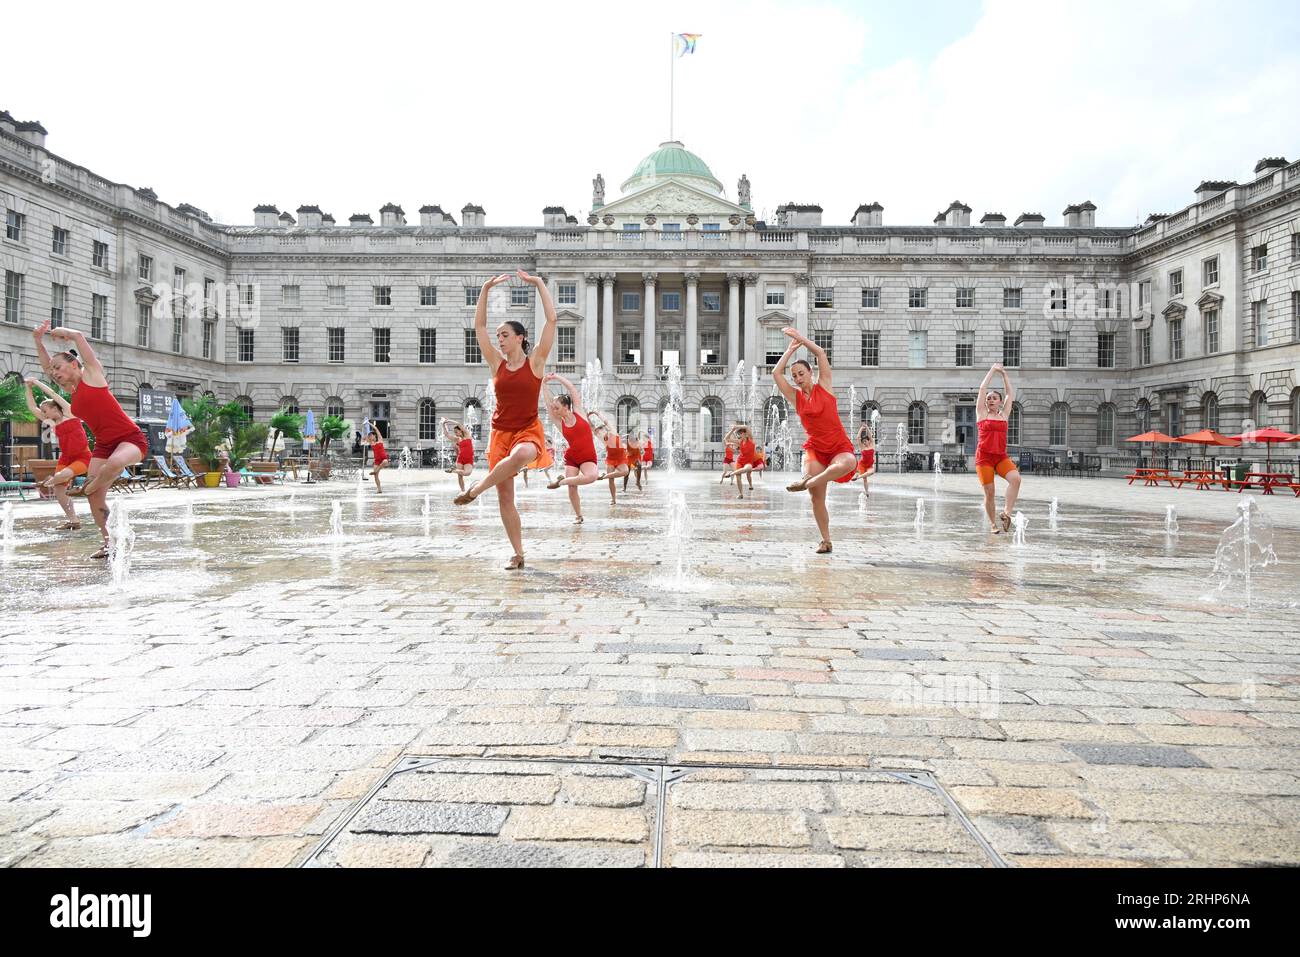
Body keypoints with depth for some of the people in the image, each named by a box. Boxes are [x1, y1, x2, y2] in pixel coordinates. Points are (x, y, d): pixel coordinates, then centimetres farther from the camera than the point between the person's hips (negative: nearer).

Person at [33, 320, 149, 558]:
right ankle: (109, 542, 5)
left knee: (115, 462, -41)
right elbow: (47, 367, 27)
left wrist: (60, 332, 12)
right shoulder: (72, 390, 16)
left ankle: (86, 489, -11)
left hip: (131, 438, -8)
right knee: (95, 497, -4)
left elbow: (77, 335, -6)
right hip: (104, 444, 8)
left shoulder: (92, 374, -4)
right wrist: (38, 340, 20)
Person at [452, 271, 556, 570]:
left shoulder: (535, 362, -4)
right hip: (501, 432, 4)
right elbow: (479, 325, 7)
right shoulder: (497, 364, 6)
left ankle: (476, 488, -21)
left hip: (528, 431, -4)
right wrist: (486, 289, 3)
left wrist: (539, 283, -6)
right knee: (505, 499, 2)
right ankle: (518, 554, 13)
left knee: (520, 455, -43)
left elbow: (552, 320, -9)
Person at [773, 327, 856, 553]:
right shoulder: (795, 396, 6)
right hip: (815, 449, 2)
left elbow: (821, 354, -5)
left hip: (840, 447, -2)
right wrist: (790, 350, 2)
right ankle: (826, 541, 0)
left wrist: (800, 337, 0)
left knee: (847, 463, -39)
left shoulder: (823, 386, 2)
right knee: (816, 497, -10)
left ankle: (807, 482, -30)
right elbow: (776, 373, -4)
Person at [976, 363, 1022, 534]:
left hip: (1002, 457, 3)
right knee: (989, 493, -3)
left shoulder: (1004, 415, 12)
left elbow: (1010, 394, 16)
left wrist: (1004, 374, 18)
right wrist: (993, 370, 9)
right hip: (984, 457, -3)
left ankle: (1006, 513, -20)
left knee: (1015, 478, -24)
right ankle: (993, 524, 11)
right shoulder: (982, 414, 4)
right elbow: (982, 388, 3)